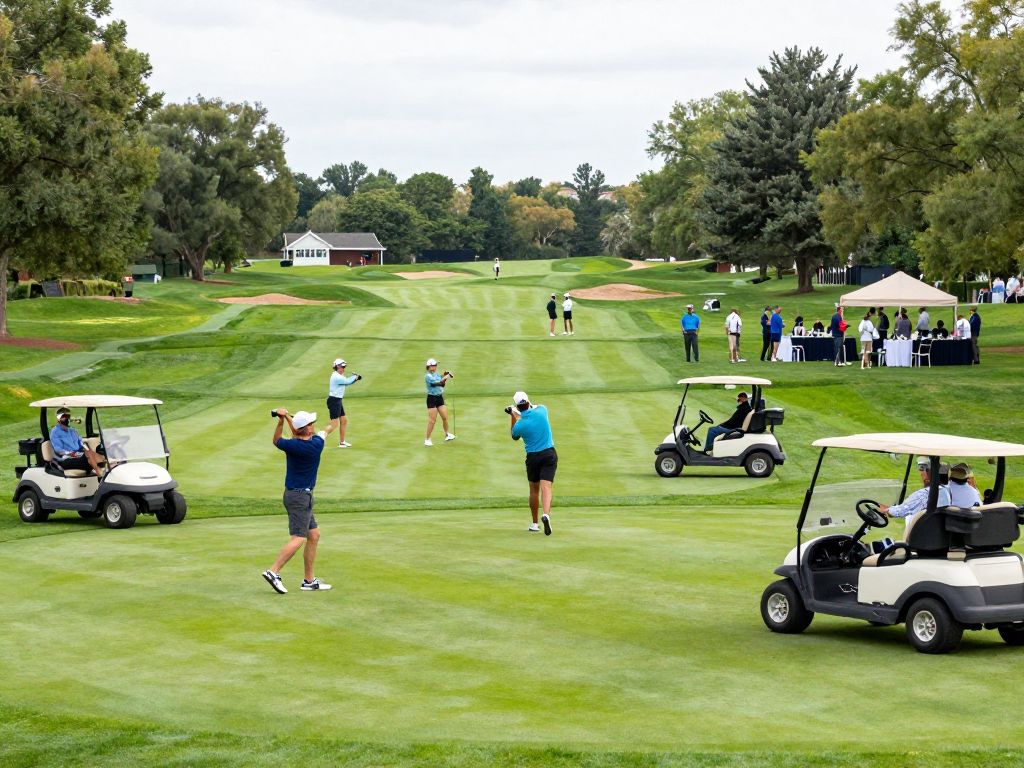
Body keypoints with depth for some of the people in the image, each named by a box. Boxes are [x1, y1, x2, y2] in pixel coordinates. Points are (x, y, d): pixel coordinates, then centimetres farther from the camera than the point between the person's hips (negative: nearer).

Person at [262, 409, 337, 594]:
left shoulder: (292, 445, -3)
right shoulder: (316, 445, -16)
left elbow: (276, 441, 20)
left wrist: (282, 420, 6)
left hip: (295, 495, 7)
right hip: (300, 497, -7)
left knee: (314, 535, 12)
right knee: (298, 538, -10)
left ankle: (309, 580, 13)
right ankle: (273, 572, -20)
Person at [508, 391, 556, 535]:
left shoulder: (519, 425, -13)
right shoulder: (541, 410, -7)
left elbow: (514, 436, 12)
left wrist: (513, 417, 9)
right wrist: (519, 413, 25)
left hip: (533, 457, -1)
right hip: (549, 454, 1)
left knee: (534, 490, 15)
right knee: (546, 487, -9)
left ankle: (534, 523, 21)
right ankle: (546, 514, -34)